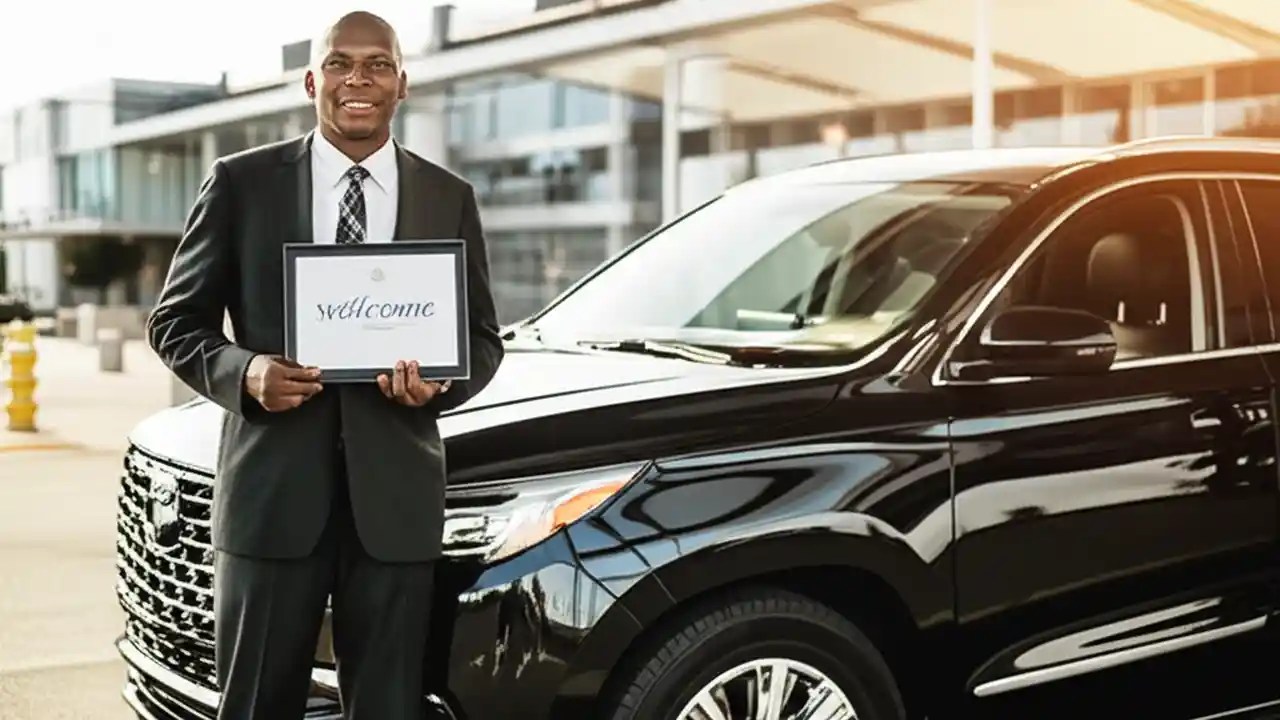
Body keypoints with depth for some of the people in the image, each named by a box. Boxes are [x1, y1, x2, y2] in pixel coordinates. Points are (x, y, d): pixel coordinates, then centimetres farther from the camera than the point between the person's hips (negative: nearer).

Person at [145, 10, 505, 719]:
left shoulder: (449, 198, 8)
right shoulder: (242, 181, 3)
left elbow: (482, 337, 12)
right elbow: (175, 320, 7)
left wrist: (438, 382, -10)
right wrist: (241, 371, -13)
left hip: (396, 495, 1)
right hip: (272, 490, -1)